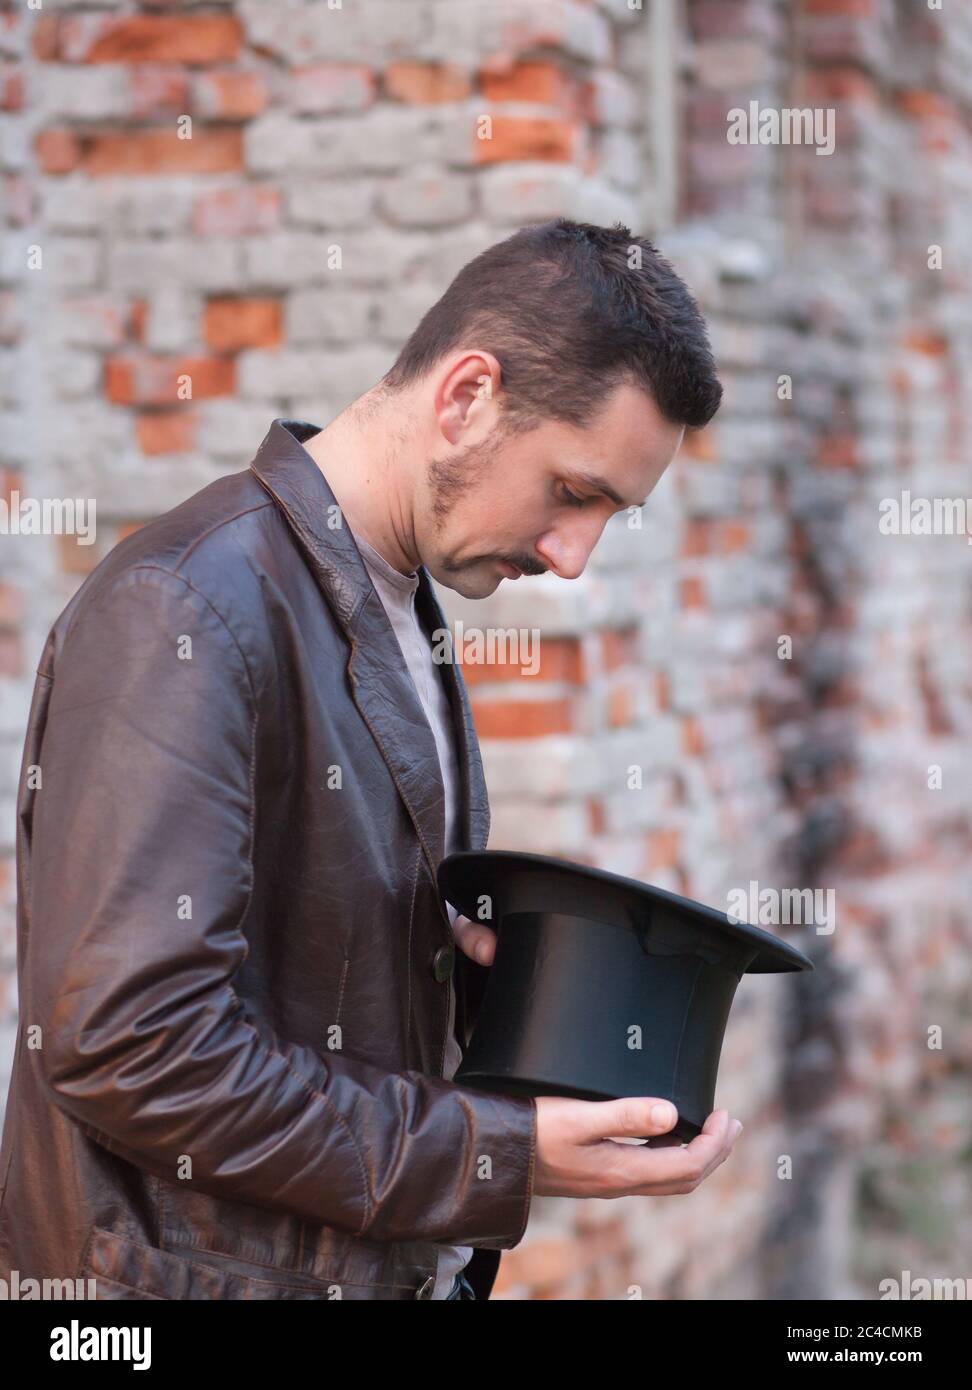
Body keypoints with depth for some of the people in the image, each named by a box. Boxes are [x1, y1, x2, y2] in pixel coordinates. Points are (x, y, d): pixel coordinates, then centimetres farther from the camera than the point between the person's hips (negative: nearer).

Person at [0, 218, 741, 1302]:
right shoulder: (186, 610, -20)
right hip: (207, 1268, -8)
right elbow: (124, 1045, -27)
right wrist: (495, 1162, -23)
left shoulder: (399, 608, 10)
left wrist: (479, 963, -2)